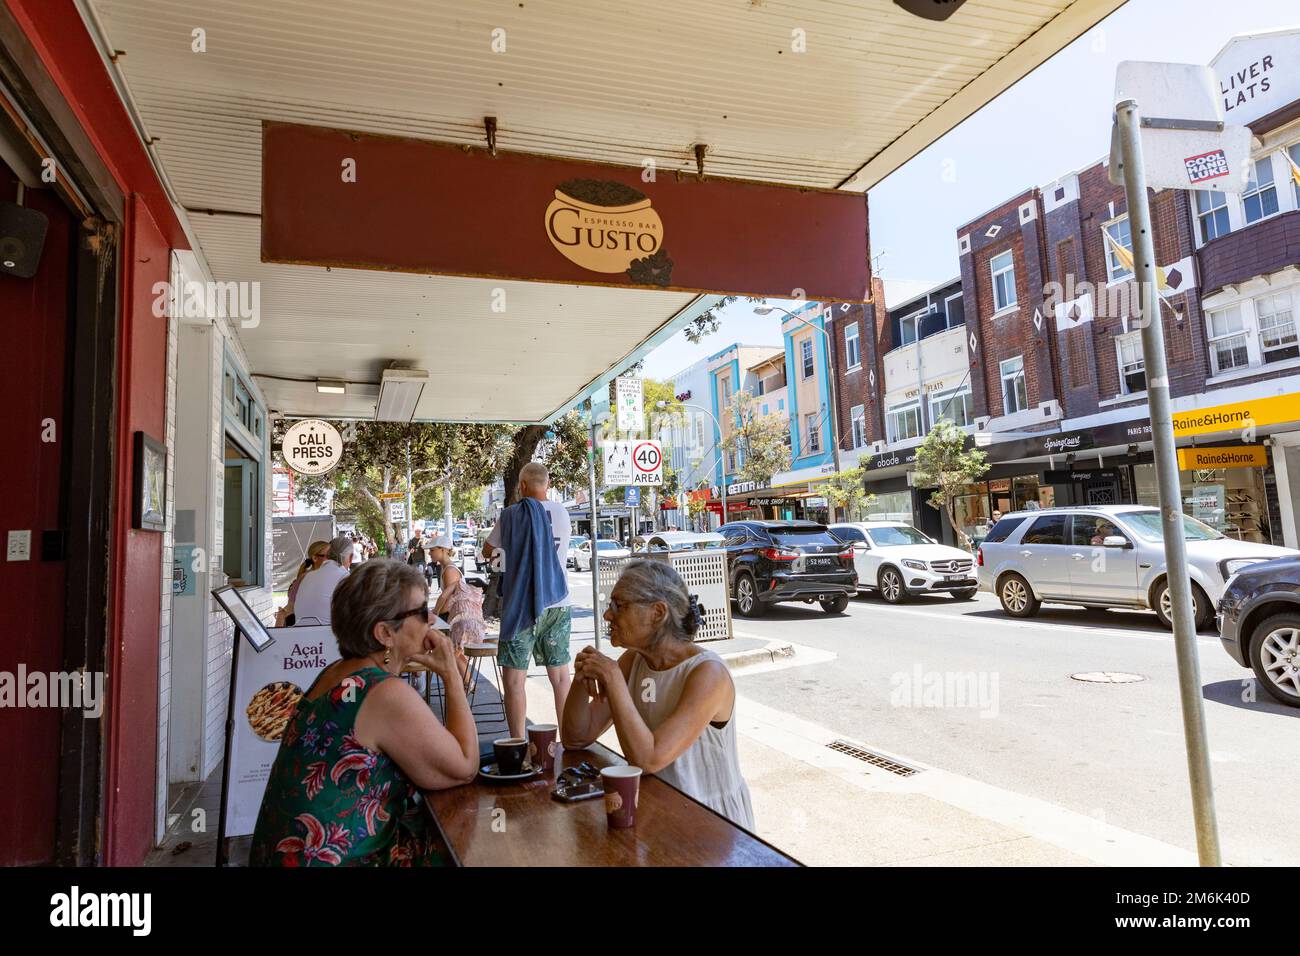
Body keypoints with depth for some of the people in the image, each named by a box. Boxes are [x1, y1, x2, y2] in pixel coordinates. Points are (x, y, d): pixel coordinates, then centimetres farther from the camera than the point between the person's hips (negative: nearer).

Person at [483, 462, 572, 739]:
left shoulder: (513, 514, -6)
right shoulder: (562, 513, 4)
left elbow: (487, 551, 6)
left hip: (522, 605, -4)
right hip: (559, 603, 4)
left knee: (513, 680, 3)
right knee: (560, 676, 13)